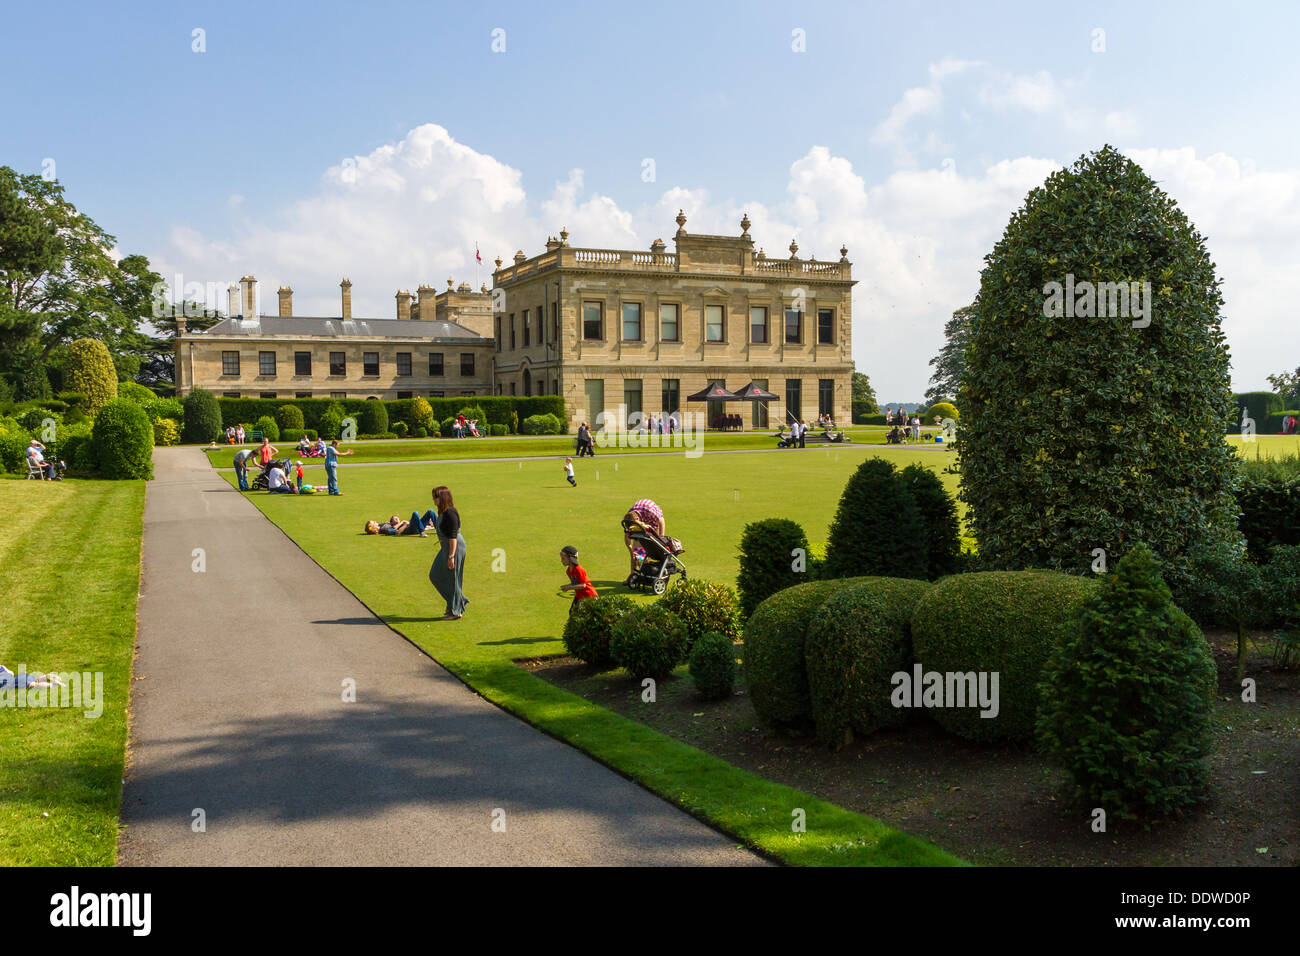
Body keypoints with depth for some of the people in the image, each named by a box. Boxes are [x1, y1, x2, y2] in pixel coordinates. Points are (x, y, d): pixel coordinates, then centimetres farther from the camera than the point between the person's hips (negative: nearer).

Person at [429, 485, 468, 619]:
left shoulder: (450, 513, -21)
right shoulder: (443, 512, 10)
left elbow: (453, 536, -23)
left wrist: (451, 556, -25)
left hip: (454, 547, -11)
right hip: (446, 546, 11)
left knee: (451, 579, -1)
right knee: (435, 575, 14)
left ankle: (455, 612, 11)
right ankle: (460, 601, 23)